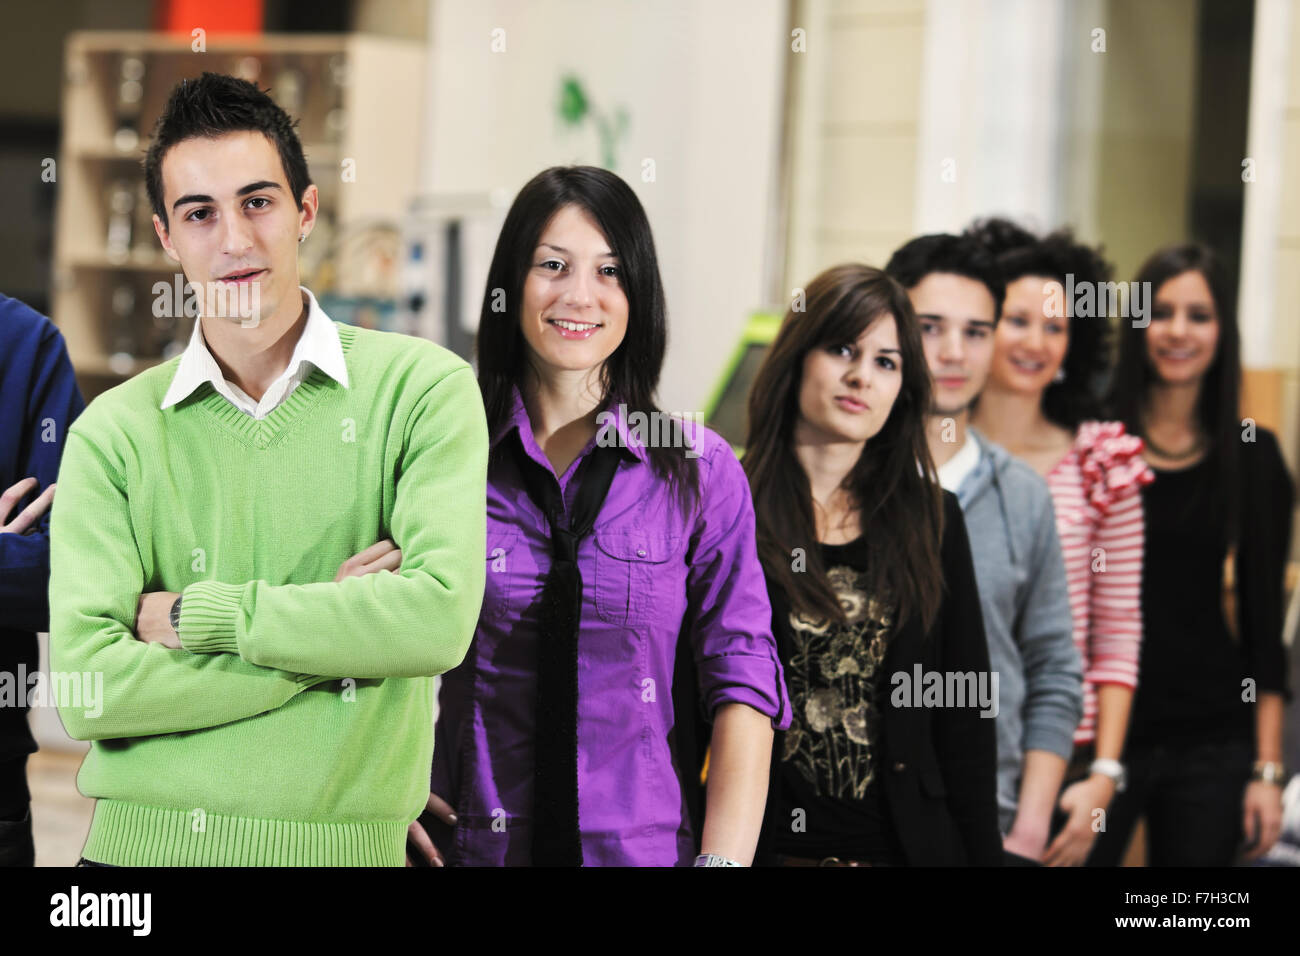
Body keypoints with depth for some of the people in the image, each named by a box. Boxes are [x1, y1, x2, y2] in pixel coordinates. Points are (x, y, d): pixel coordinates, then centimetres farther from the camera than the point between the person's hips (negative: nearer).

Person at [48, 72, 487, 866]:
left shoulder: (421, 388, -2)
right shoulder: (113, 434, 1)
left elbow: (440, 618, -15)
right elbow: (88, 688, -10)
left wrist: (196, 614, -10)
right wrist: (330, 639, -13)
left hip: (343, 844, 0)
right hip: (144, 839, 1)